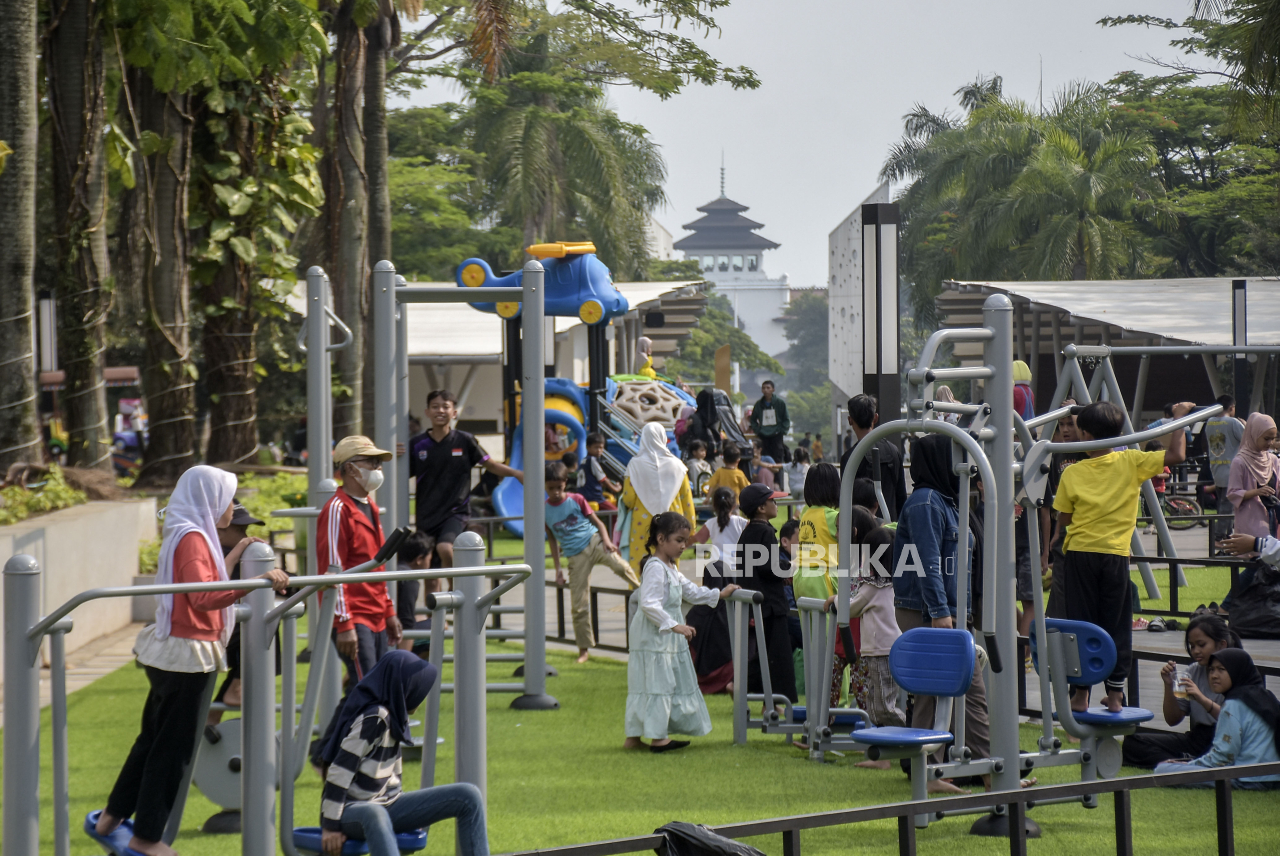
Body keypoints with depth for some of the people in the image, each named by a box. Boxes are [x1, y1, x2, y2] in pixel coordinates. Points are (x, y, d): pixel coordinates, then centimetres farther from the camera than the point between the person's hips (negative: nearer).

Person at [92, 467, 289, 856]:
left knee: (154, 737, 19)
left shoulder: (191, 535, 13)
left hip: (169, 650, 10)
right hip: (187, 653, -10)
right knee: (172, 746, 0)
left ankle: (112, 817, 27)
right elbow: (204, 597, -29)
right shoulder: (192, 538, -17)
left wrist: (235, 554, 26)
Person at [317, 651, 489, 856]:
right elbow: (340, 770, -21)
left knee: (468, 795, -3)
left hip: (387, 806, 9)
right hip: (351, 812, -9)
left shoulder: (392, 715, 8)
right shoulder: (373, 718, -18)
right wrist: (330, 825, -21)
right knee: (374, 814, -46)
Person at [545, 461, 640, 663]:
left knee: (620, 565, -33)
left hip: (593, 541, -1)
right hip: (576, 557, 1)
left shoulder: (576, 500, 1)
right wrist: (557, 569, 12)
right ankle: (583, 649, 13)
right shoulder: (544, 511, 5)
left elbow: (597, 522, 5)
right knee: (579, 605, 1)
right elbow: (553, 540, 13)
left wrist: (606, 540, -13)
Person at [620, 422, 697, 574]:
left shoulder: (635, 465, -6)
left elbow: (628, 500, -5)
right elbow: (687, 499, 2)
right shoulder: (676, 464, 0)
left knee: (640, 569, 1)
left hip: (643, 524, -2)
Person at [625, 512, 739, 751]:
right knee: (658, 683, -7)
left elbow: (691, 591, 28)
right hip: (654, 636, -11)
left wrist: (720, 594, 21)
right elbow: (650, 605, -26)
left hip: (668, 638, 11)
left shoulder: (671, 568, 16)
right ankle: (657, 737, -3)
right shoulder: (655, 568, -17)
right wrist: (674, 625, -27)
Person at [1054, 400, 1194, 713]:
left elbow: (1063, 519, 3)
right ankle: (1114, 694, 10)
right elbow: (1176, 455, -9)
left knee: (1081, 624, 5)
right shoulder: (1131, 462, -4)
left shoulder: (1072, 473, -3)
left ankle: (1080, 693, 6)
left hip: (1079, 554, 0)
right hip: (1115, 555, 0)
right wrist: (1179, 418, 3)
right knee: (1116, 626, 8)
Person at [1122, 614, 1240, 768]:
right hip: (1197, 738, 7)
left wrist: (1203, 699, -27)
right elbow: (1173, 720, 13)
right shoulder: (1193, 672, 11)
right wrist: (1168, 685, -2)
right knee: (1132, 742, -12)